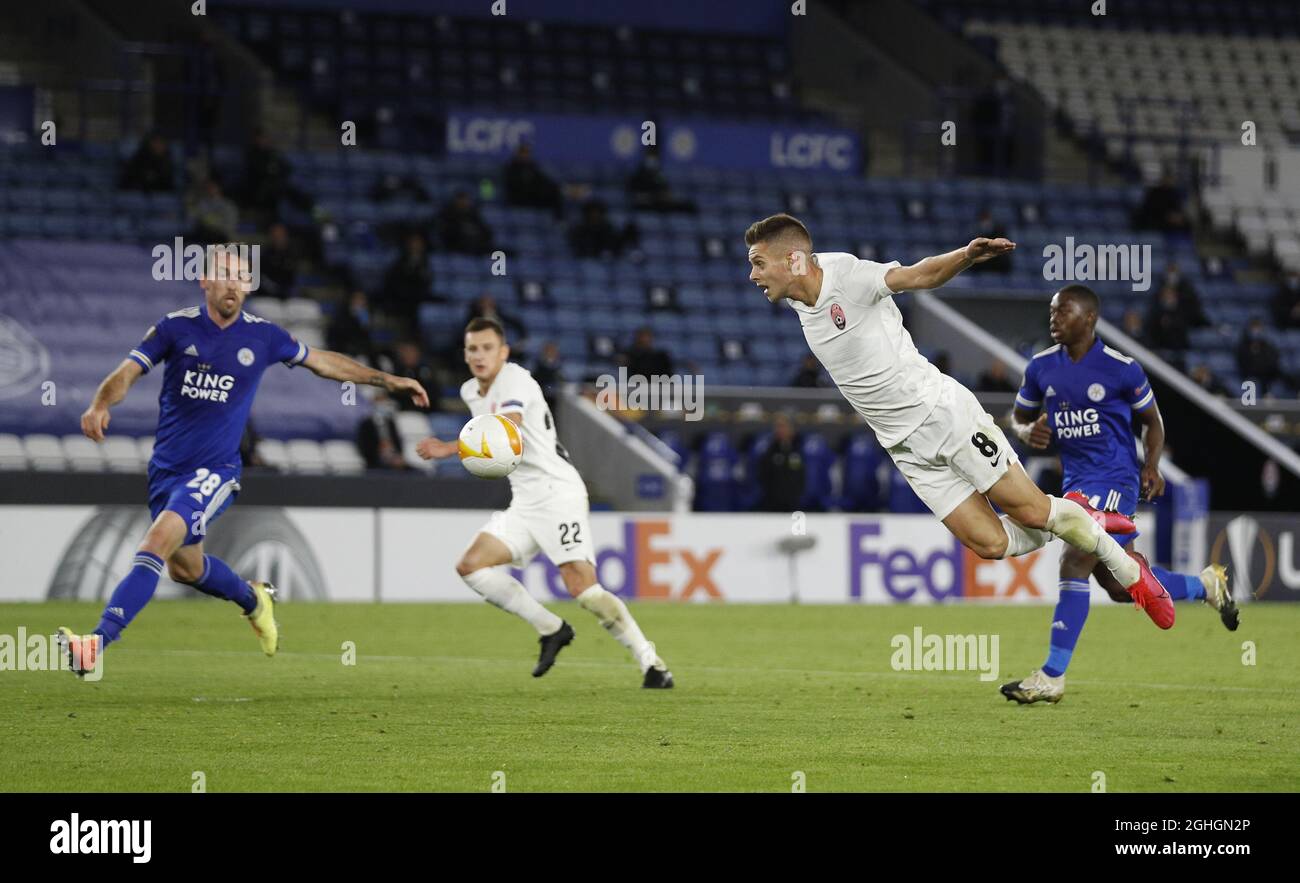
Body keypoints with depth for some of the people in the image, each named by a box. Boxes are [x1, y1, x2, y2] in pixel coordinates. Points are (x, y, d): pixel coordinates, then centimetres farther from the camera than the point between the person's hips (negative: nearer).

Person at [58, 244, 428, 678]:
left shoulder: (262, 335, -2)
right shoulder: (176, 327, -4)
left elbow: (323, 361, 14)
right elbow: (128, 372, -10)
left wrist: (387, 380, 16)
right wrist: (100, 405, -32)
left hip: (215, 471, -3)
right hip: (166, 467, 3)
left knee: (158, 542, -24)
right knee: (183, 566, 18)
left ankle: (99, 641, -32)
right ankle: (253, 599, 49)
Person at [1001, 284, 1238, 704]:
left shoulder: (1121, 369, -7)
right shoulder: (1041, 367, 5)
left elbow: (1152, 420, 6)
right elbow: (1019, 416, 17)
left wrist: (1151, 466, -10)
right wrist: (1028, 432, -7)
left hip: (1114, 479, -6)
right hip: (1075, 479, 6)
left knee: (1074, 563, -19)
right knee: (1119, 586, 8)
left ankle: (1052, 677, -16)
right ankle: (1205, 585, 35)